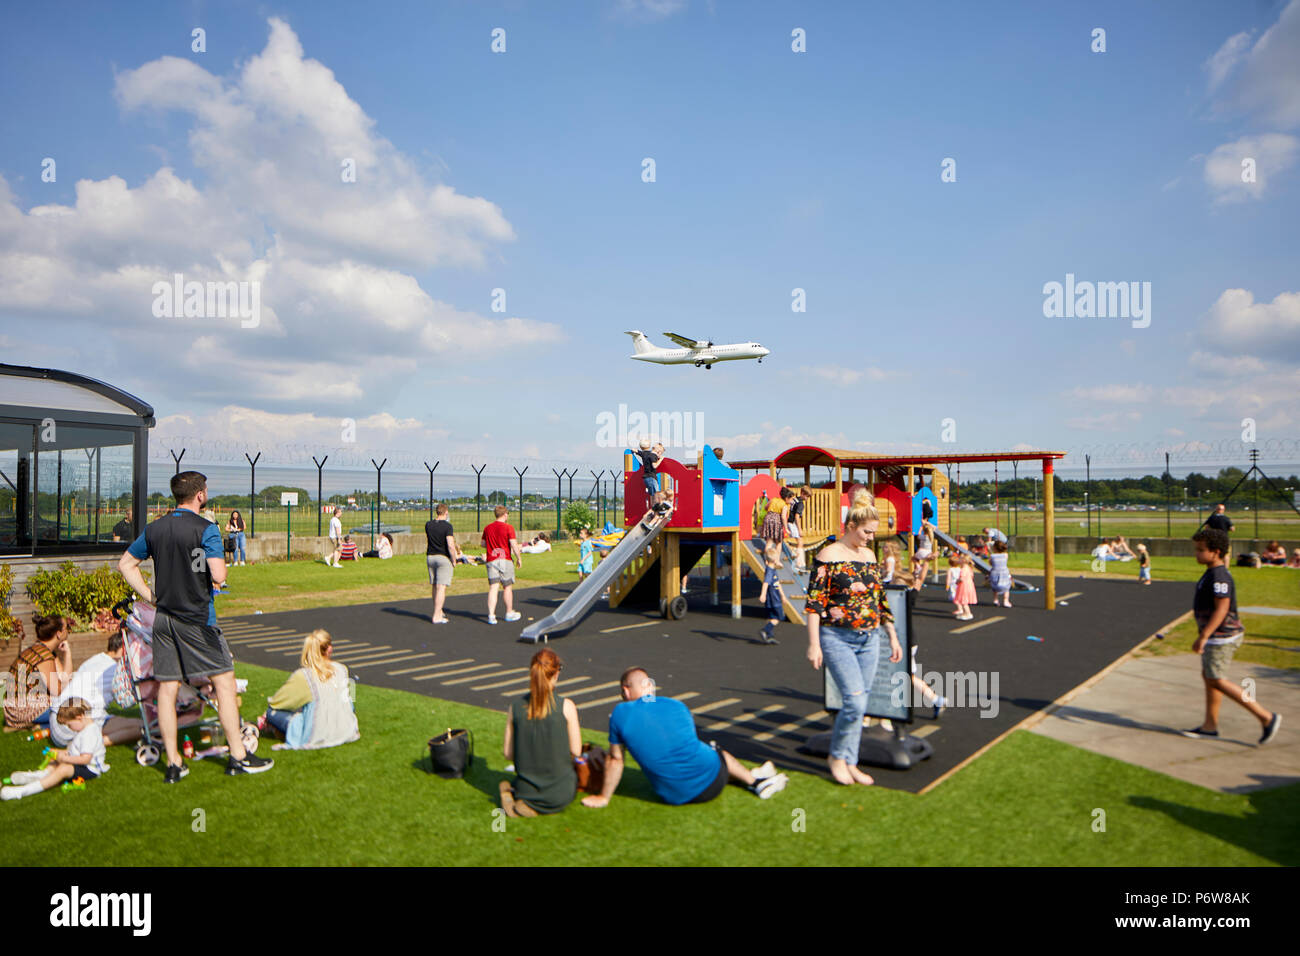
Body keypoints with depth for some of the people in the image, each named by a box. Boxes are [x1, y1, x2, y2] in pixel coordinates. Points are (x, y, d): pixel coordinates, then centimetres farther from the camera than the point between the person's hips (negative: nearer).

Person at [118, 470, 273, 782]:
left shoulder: (154, 529, 8)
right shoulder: (205, 529, -13)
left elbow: (125, 564, 16)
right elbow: (219, 576, -23)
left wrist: (151, 596, 13)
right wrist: (222, 564, -1)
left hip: (163, 619, 6)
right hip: (197, 619, -6)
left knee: (167, 689, 8)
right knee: (224, 682, 3)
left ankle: (173, 764, 14)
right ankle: (238, 756, 7)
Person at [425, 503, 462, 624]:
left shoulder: (428, 524, 4)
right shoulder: (447, 526, -14)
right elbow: (450, 546, -19)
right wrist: (454, 560, -8)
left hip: (430, 557, 6)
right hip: (444, 558, -6)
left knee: (435, 587, 16)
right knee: (441, 587, -5)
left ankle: (439, 612, 27)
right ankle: (436, 616, -8)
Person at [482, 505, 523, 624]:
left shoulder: (487, 528, 7)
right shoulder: (508, 527, -7)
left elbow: (483, 544, 15)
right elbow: (514, 545, -12)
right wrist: (519, 558, -3)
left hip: (491, 561, 3)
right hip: (505, 560, -3)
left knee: (493, 588, -1)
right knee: (508, 587, 10)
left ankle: (491, 615, -12)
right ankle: (509, 613, 22)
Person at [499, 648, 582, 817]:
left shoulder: (515, 706, -6)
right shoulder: (566, 706, -15)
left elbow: (508, 753, 0)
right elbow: (576, 752, -8)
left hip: (526, 789, 2)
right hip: (560, 794, -2)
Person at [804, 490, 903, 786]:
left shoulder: (869, 556, 11)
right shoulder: (828, 556, -8)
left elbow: (880, 599, 19)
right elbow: (814, 602, -11)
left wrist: (892, 637, 18)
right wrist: (813, 644, -15)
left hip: (869, 640, 6)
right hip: (838, 639, -6)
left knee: (858, 703, 8)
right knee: (855, 700, -13)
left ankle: (850, 762, 21)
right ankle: (836, 755, 8)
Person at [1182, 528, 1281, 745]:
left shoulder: (1219, 577, -21)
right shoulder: (1213, 573, 11)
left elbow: (1222, 609, -26)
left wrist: (1203, 636, -27)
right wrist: (1204, 633, 24)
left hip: (1221, 637, -10)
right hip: (1216, 636, 10)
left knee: (1217, 681, -4)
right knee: (1208, 677, 13)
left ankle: (1266, 717, 2)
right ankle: (1210, 725, 20)